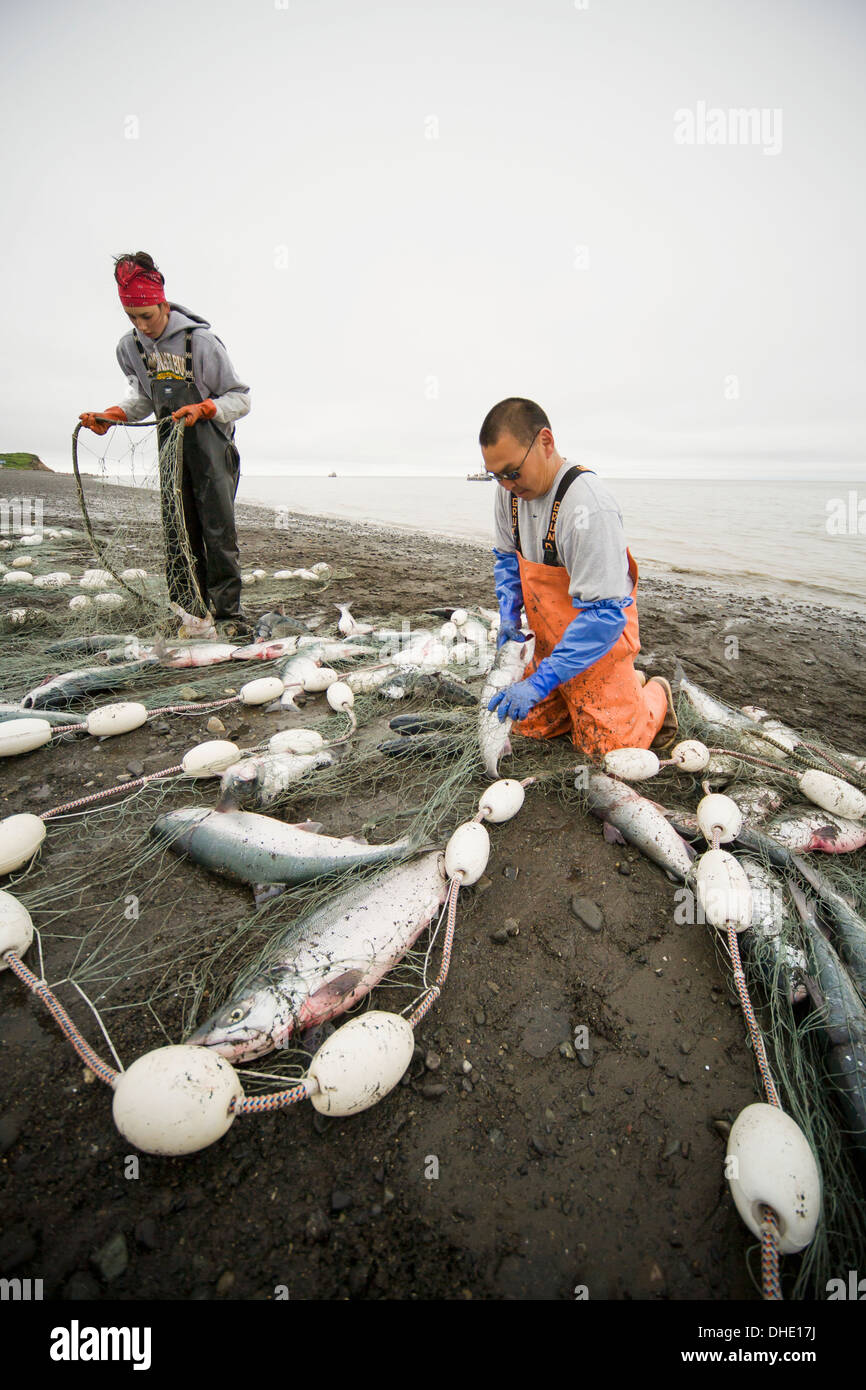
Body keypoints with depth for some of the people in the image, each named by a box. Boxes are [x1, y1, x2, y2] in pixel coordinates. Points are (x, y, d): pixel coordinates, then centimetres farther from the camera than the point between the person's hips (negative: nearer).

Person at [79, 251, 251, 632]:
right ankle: (188, 615, 7)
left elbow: (240, 398, -9)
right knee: (177, 532, 1)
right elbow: (142, 395, 17)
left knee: (218, 530, -10)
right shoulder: (129, 347, 5)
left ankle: (229, 614, -5)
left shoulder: (200, 340, -11)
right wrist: (112, 414, 0)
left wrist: (202, 409, -23)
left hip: (212, 443, -5)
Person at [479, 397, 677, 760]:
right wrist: (509, 614, -5)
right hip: (551, 638, 7)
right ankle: (629, 683, 27)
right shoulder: (511, 490, -6)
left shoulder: (589, 508, -30)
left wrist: (541, 681, -34)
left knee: (609, 748, -6)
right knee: (530, 725, 10)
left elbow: (604, 614, -31)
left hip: (601, 636, -7)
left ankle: (656, 696, 27)